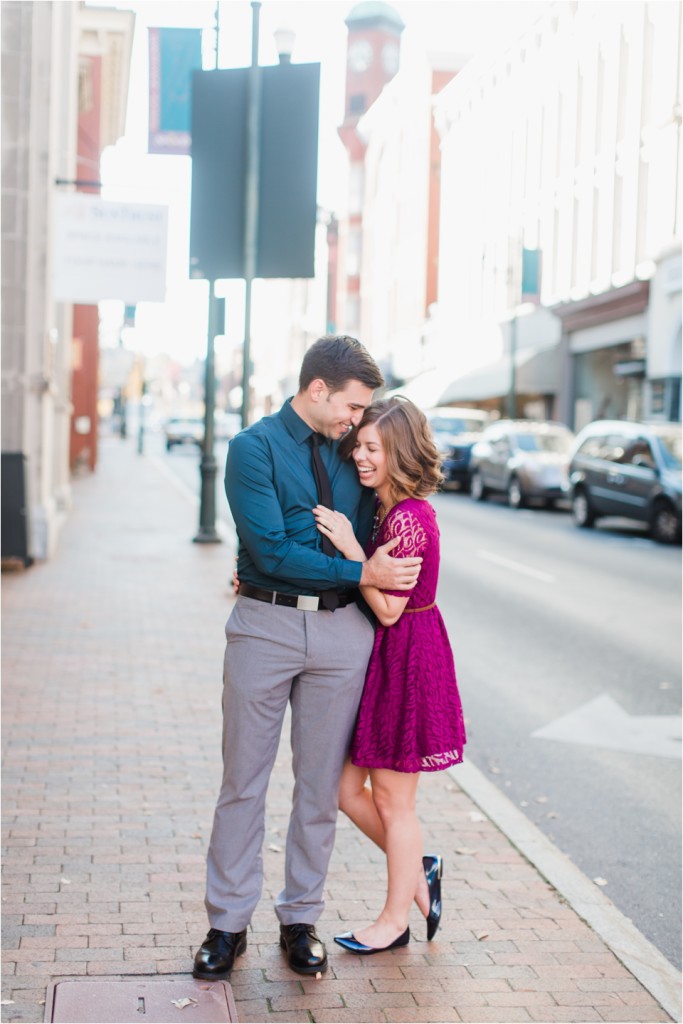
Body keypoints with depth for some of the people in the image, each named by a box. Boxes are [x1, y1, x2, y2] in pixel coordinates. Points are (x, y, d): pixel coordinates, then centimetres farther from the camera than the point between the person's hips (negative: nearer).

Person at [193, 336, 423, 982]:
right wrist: (362, 573, -14)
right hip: (266, 624, -4)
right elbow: (270, 550, -14)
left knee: (320, 784, 9)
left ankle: (300, 921, 22)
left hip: (341, 627, 4)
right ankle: (228, 923, 16)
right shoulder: (255, 447, -5)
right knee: (244, 781, 4)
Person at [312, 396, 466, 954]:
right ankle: (418, 870, 32)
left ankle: (396, 919, 23)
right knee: (347, 787, 13)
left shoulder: (408, 517, -20)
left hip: (407, 662, -9)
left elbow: (388, 609, -20)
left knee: (393, 799, 6)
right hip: (380, 658, 9)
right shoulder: (389, 509, 8)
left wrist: (349, 547, -23)